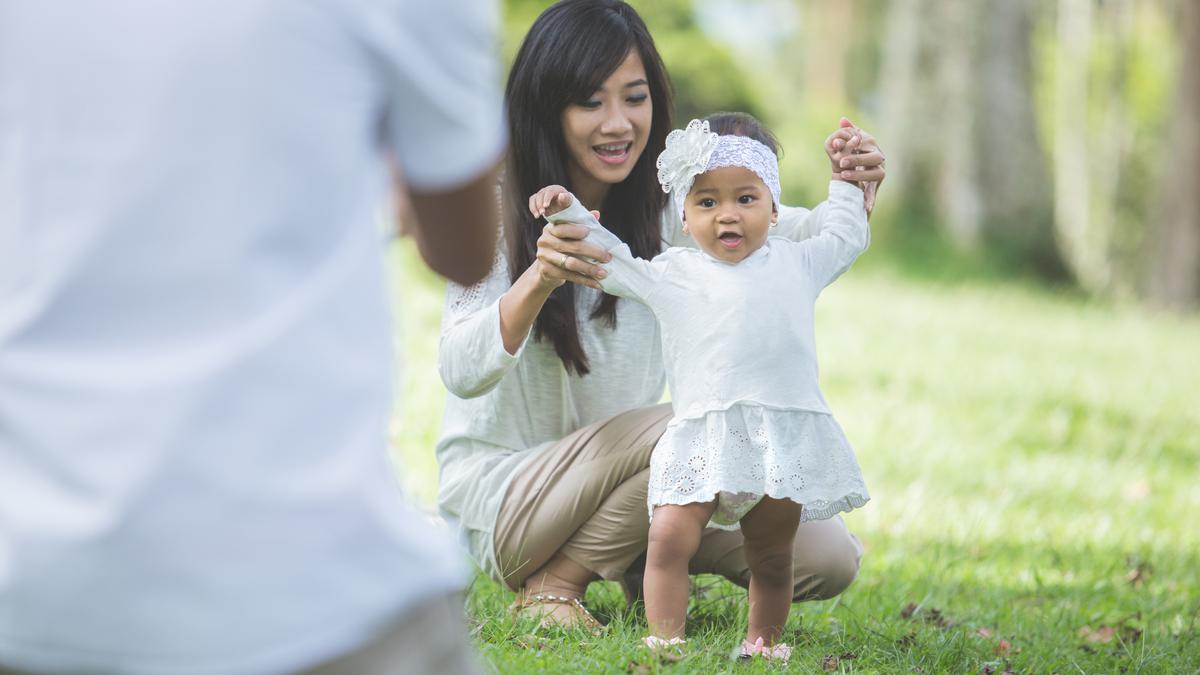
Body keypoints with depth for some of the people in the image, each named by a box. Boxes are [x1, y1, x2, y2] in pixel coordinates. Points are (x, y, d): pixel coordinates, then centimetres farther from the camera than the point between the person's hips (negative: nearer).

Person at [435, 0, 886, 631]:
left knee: (828, 557, -9)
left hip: (620, 470, 6)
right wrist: (539, 278, -43)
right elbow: (461, 374, -25)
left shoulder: (668, 205, 1)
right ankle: (554, 581, -10)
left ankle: (642, 564, 14)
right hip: (498, 492, -6)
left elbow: (806, 241, -8)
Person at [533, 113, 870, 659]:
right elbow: (611, 262, 16)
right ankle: (665, 640, -9)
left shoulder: (795, 264, 15)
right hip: (705, 439, -1)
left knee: (771, 554, 8)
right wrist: (568, 213, 9)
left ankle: (763, 641, 23)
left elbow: (845, 238, 30)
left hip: (785, 438, 1)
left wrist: (846, 182, 28)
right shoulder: (673, 275, 10)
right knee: (669, 537, -16)